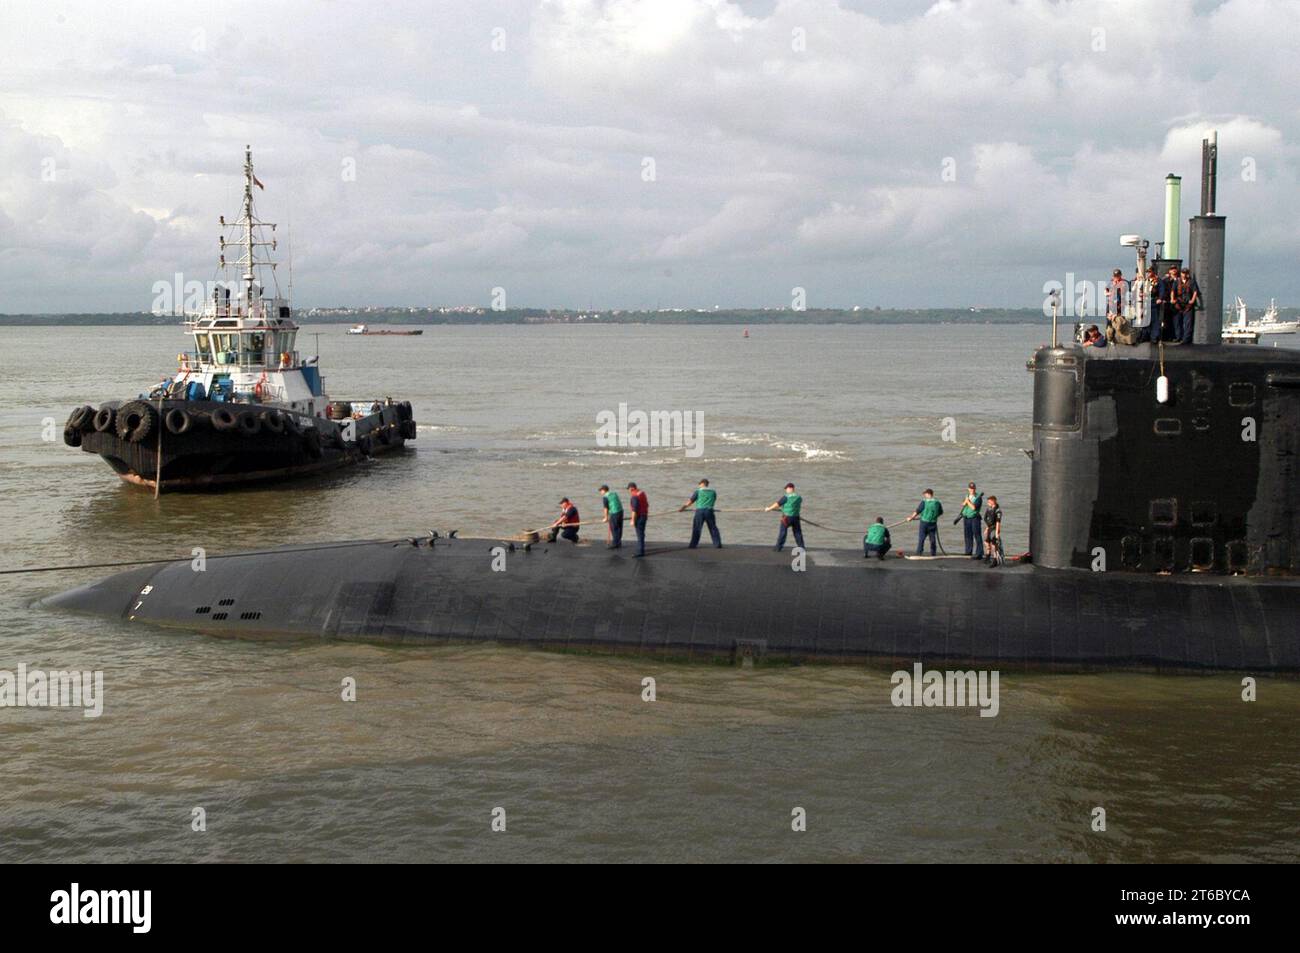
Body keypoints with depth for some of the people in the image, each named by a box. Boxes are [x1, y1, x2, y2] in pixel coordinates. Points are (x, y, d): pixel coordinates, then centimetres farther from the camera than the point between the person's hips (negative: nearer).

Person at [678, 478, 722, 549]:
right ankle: (718, 544, 3)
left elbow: (690, 502, 3)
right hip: (709, 511, 2)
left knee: (696, 529, 3)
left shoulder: (698, 491, 2)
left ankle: (693, 545, 0)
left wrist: (682, 508, 12)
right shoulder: (713, 492, 11)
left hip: (699, 511, -2)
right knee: (713, 528, 7)